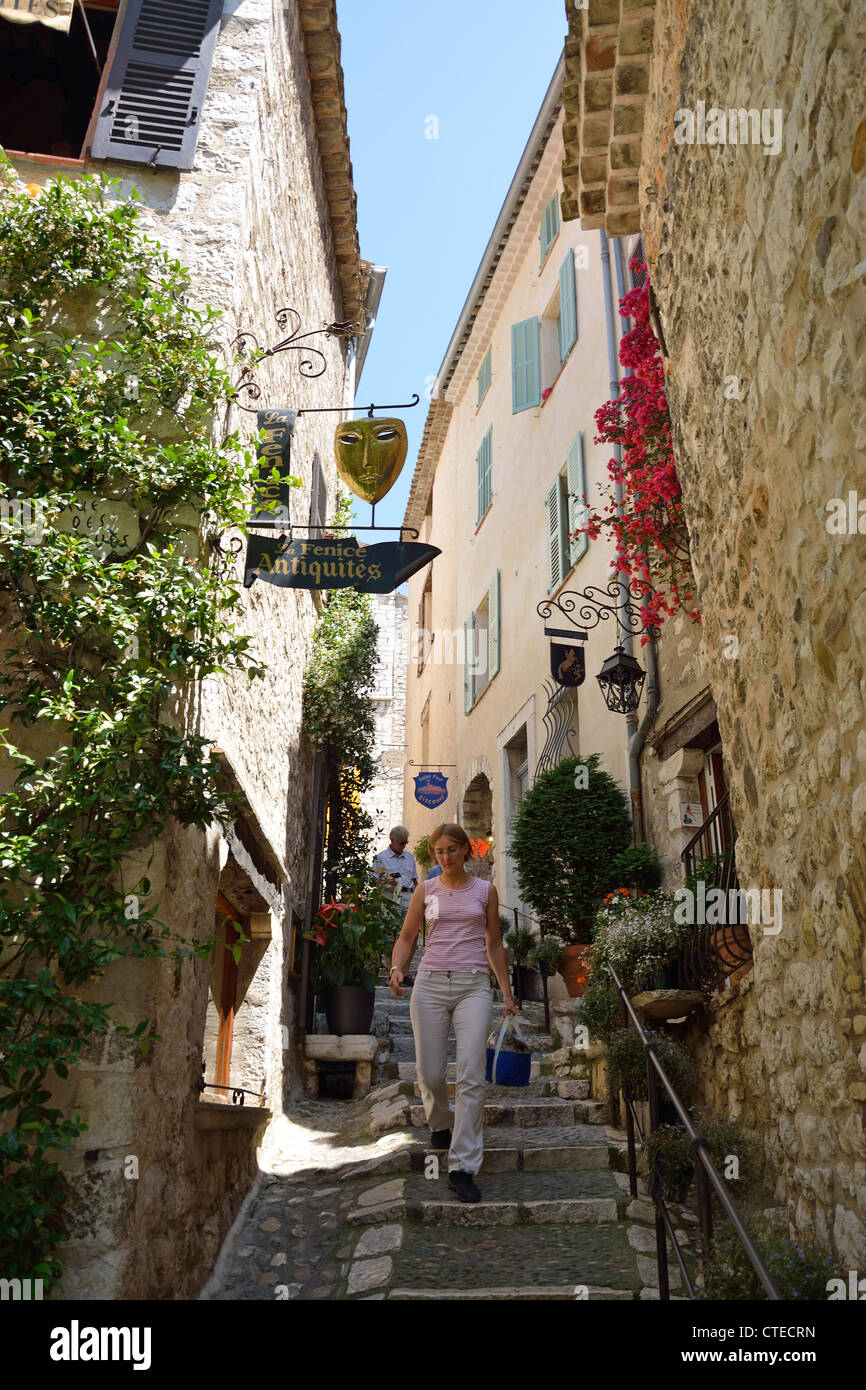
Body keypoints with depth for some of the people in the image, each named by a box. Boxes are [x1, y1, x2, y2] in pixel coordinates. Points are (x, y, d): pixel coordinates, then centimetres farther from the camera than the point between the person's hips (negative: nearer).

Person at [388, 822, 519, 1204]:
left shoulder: (485, 890, 10)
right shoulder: (426, 890, 10)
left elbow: (494, 944, 16)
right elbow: (406, 937, 12)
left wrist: (507, 991, 14)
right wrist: (396, 969, -7)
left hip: (473, 985, -1)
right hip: (430, 984, 1)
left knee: (471, 1075, -12)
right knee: (431, 1074, 3)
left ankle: (462, 1167, -7)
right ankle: (439, 1125, 36)